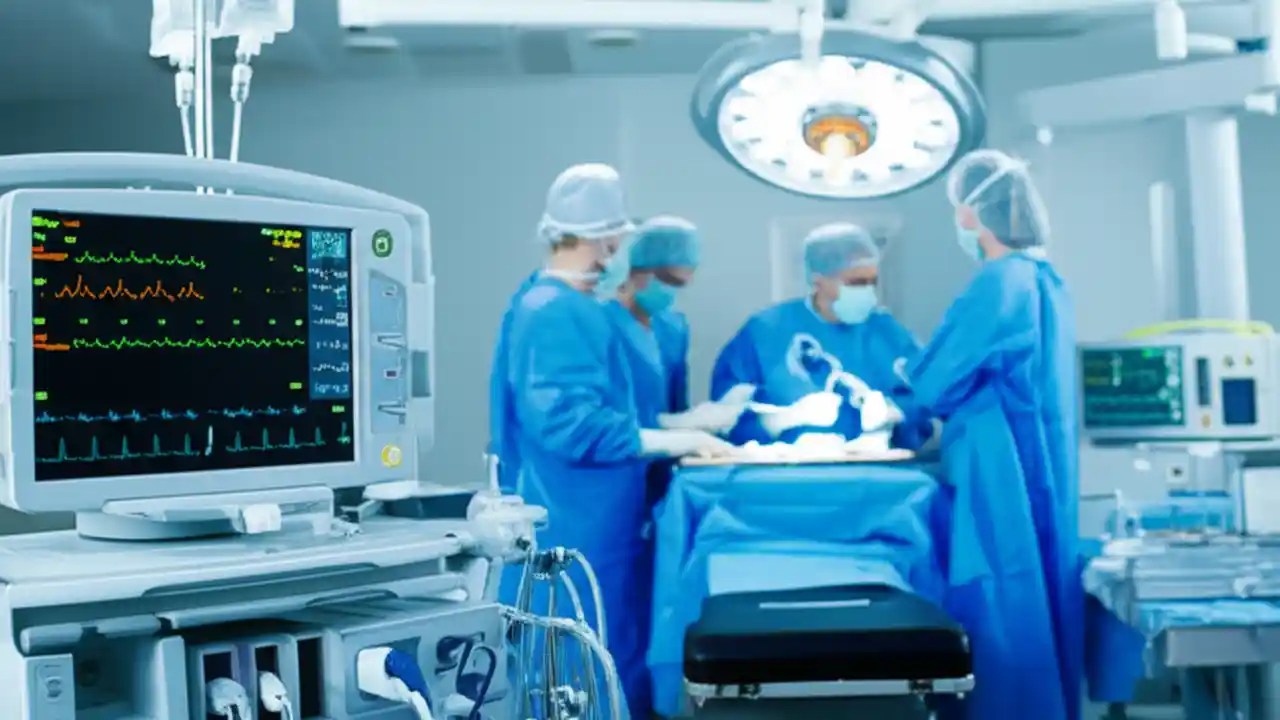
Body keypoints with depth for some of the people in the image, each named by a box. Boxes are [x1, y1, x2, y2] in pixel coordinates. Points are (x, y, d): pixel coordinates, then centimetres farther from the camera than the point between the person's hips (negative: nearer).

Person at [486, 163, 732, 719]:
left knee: (611, 666, 16)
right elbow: (572, 426, -26)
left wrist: (673, 431, 15)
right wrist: (674, 441, -21)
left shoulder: (568, 306, 14)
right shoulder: (553, 312, -19)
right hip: (575, 532, -10)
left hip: (594, 525, 10)